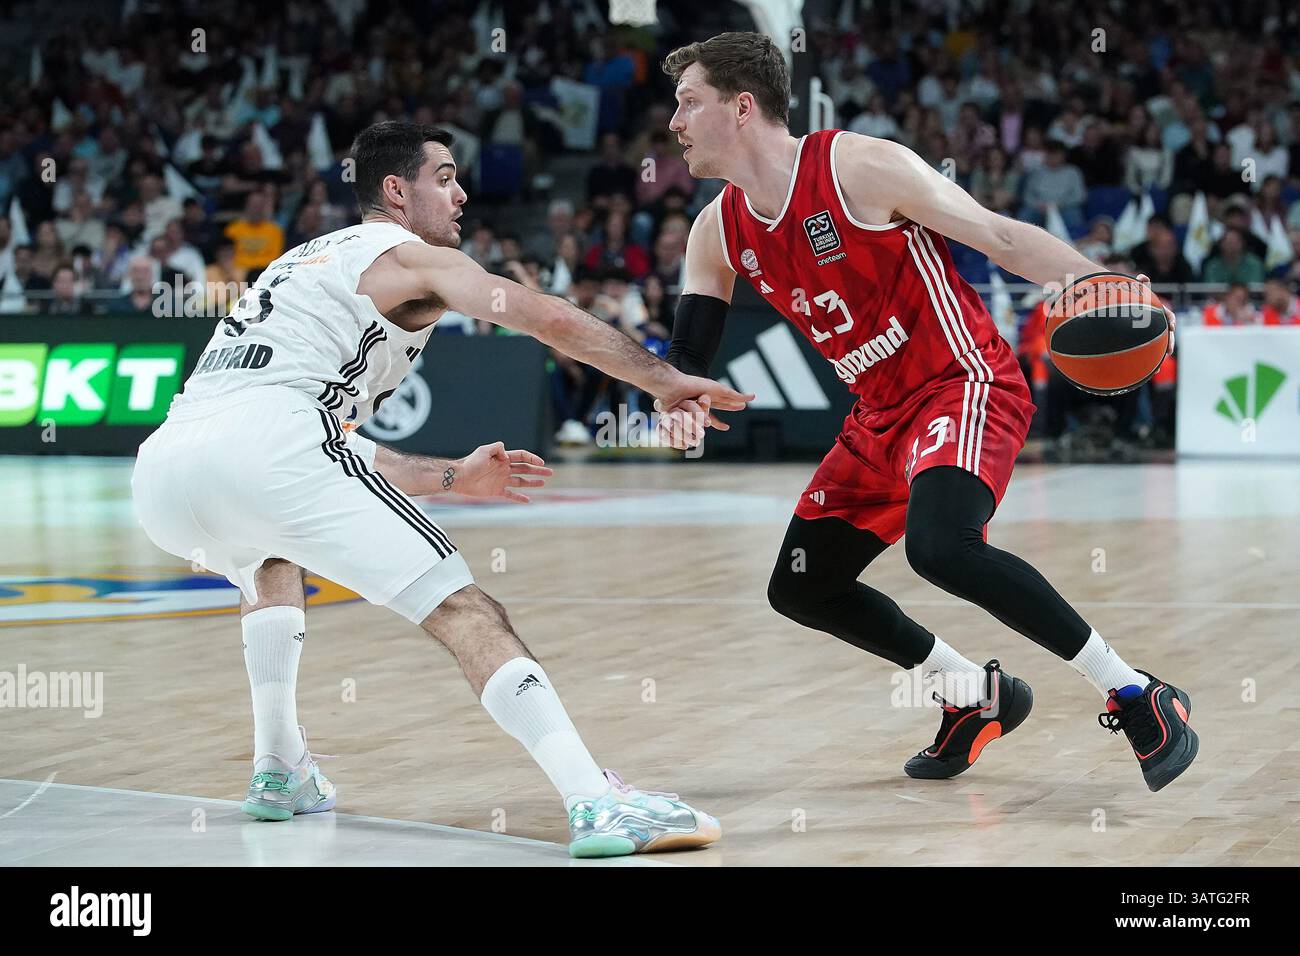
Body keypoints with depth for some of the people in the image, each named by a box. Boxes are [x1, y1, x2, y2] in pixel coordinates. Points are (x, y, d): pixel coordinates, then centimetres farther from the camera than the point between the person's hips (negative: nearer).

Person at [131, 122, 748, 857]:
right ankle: (599, 804, -20)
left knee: (270, 559, 41)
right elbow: (552, 321, 3)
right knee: (461, 609, -7)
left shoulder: (307, 262, 38)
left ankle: (281, 771, 32)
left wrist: (453, 477, 46)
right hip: (264, 440, -8)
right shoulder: (413, 258, 15)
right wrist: (668, 381, 14)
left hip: (162, 470, 8)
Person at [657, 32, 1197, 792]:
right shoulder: (719, 234, 4)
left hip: (966, 384, -9)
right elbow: (687, 352, 7)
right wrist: (678, 404, -18)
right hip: (882, 417, 9)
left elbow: (1002, 237, -13)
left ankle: (1137, 696, -23)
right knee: (799, 589, 11)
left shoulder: (861, 167, -17)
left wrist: (1103, 284, -27)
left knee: (939, 546, -33)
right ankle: (980, 697, 25)